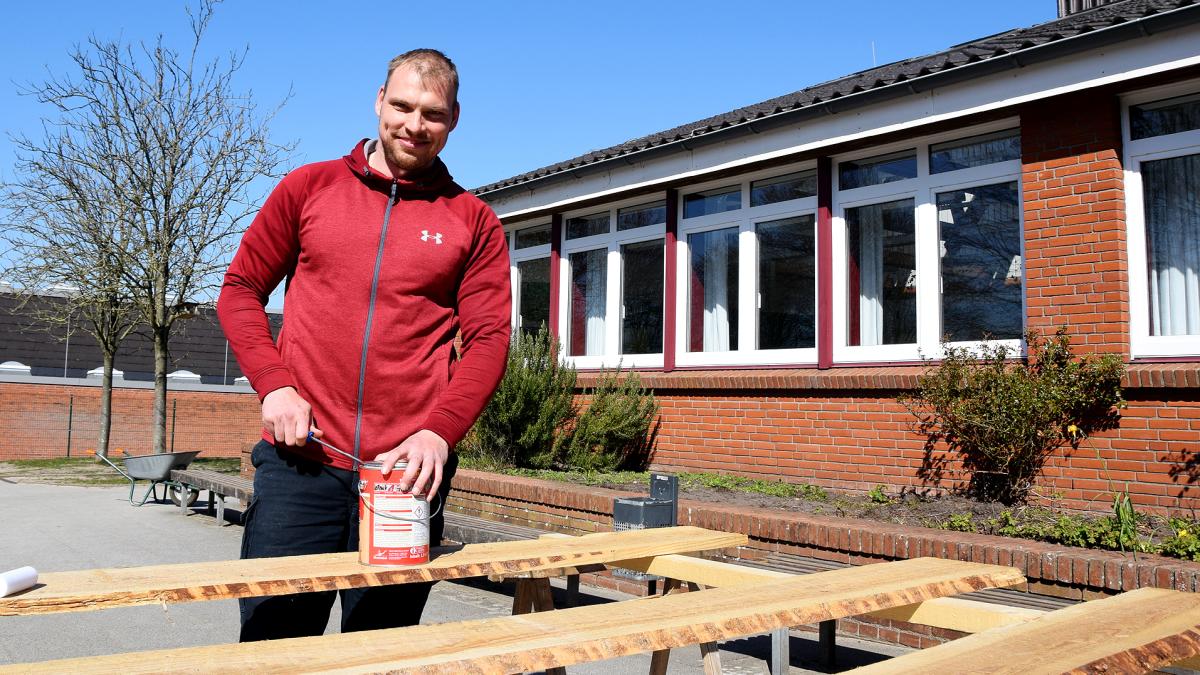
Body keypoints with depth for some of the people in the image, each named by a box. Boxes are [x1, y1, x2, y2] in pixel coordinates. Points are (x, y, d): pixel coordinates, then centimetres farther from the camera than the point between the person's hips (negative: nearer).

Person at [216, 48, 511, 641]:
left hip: (408, 471, 0)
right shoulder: (309, 186, 9)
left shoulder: (473, 221, 7)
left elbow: (488, 339, 1)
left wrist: (439, 431, -14)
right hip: (299, 459, 0)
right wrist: (275, 385, -5)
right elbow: (240, 290, 11)